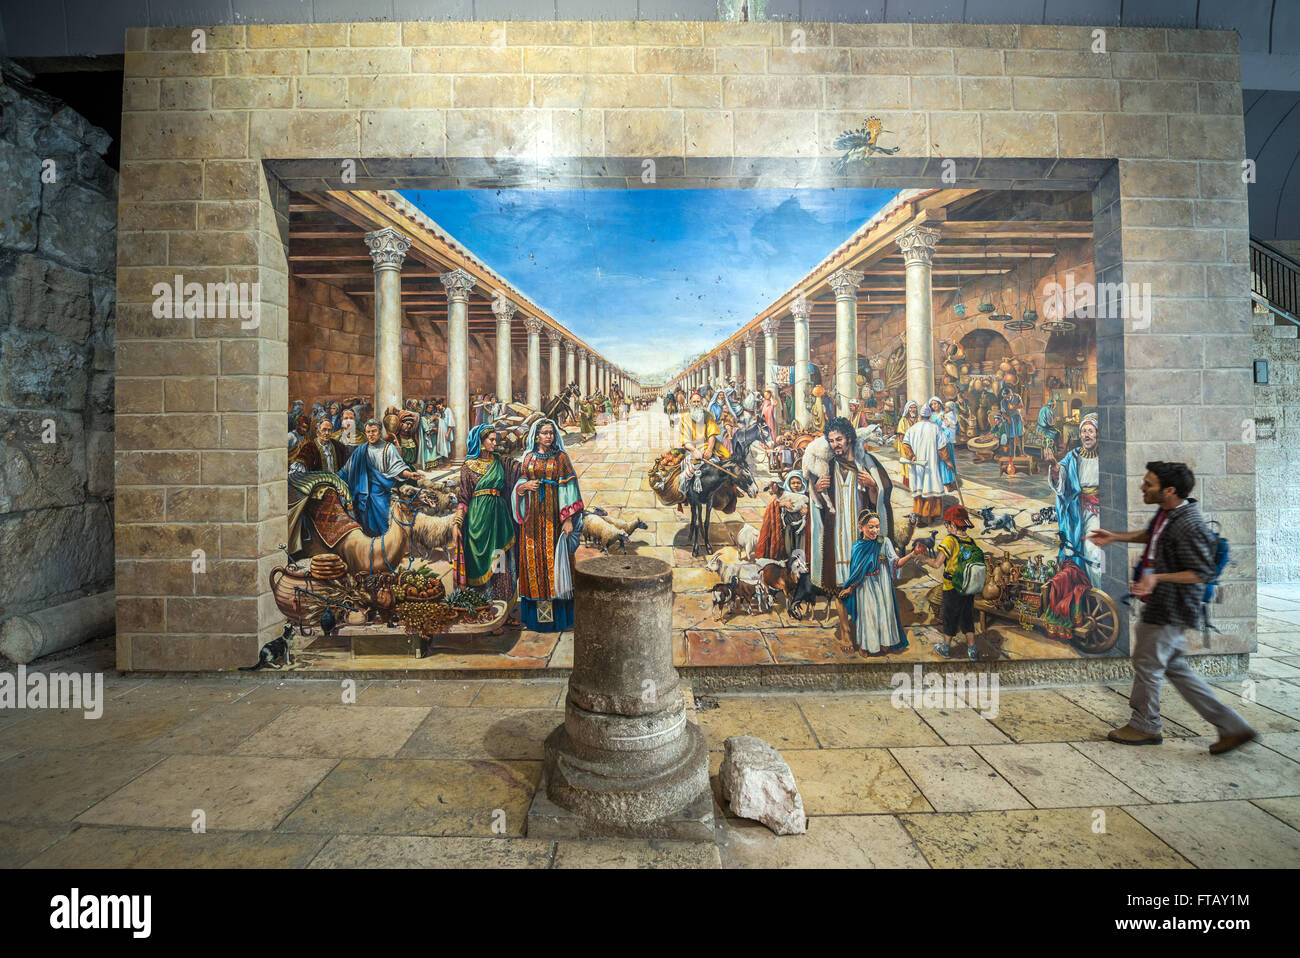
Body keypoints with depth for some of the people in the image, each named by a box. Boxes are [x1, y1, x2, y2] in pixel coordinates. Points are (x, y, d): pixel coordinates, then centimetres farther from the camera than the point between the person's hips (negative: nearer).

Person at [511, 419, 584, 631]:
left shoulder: (560, 457, 2)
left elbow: (568, 488, -3)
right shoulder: (528, 458, 11)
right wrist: (525, 486, -11)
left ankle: (556, 616, 5)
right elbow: (519, 484, 14)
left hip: (552, 514, -3)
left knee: (552, 557, -4)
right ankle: (535, 615, 12)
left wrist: (568, 519, -11)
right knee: (533, 557, 3)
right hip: (532, 515, 3)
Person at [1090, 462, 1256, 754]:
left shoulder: (1189, 526, -25)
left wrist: (1157, 577, -30)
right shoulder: (1166, 513, 4)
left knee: (1147, 664, 7)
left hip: (1168, 611, -10)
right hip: (1159, 606, 10)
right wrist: (1114, 537, 21)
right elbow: (1151, 535, 26)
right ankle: (1231, 726, 27)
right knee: (1176, 667, 18)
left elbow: (1202, 573, -22)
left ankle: (1144, 727, 26)